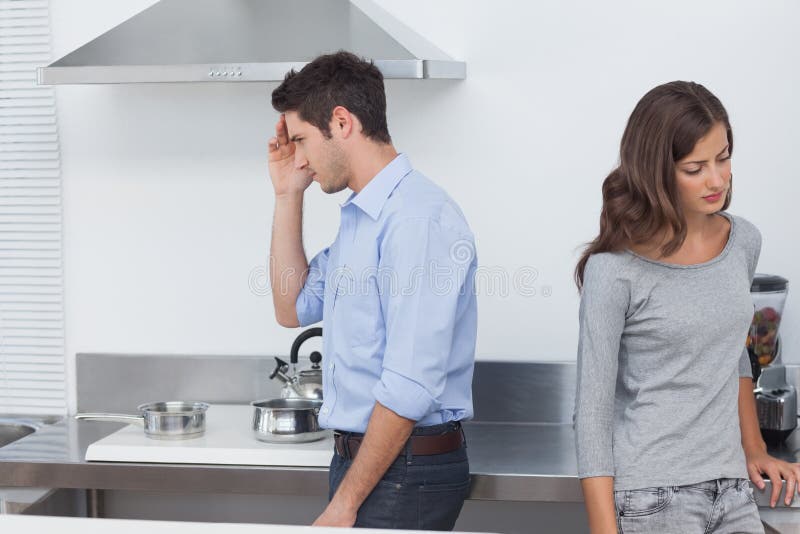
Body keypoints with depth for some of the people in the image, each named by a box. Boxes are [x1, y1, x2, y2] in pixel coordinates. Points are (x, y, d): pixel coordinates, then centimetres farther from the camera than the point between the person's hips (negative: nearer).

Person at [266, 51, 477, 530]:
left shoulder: (419, 218, -20)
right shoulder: (359, 217, 12)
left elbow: (410, 387, -24)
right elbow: (294, 308, 19)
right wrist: (288, 196, 11)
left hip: (406, 470, -9)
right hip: (359, 455, 9)